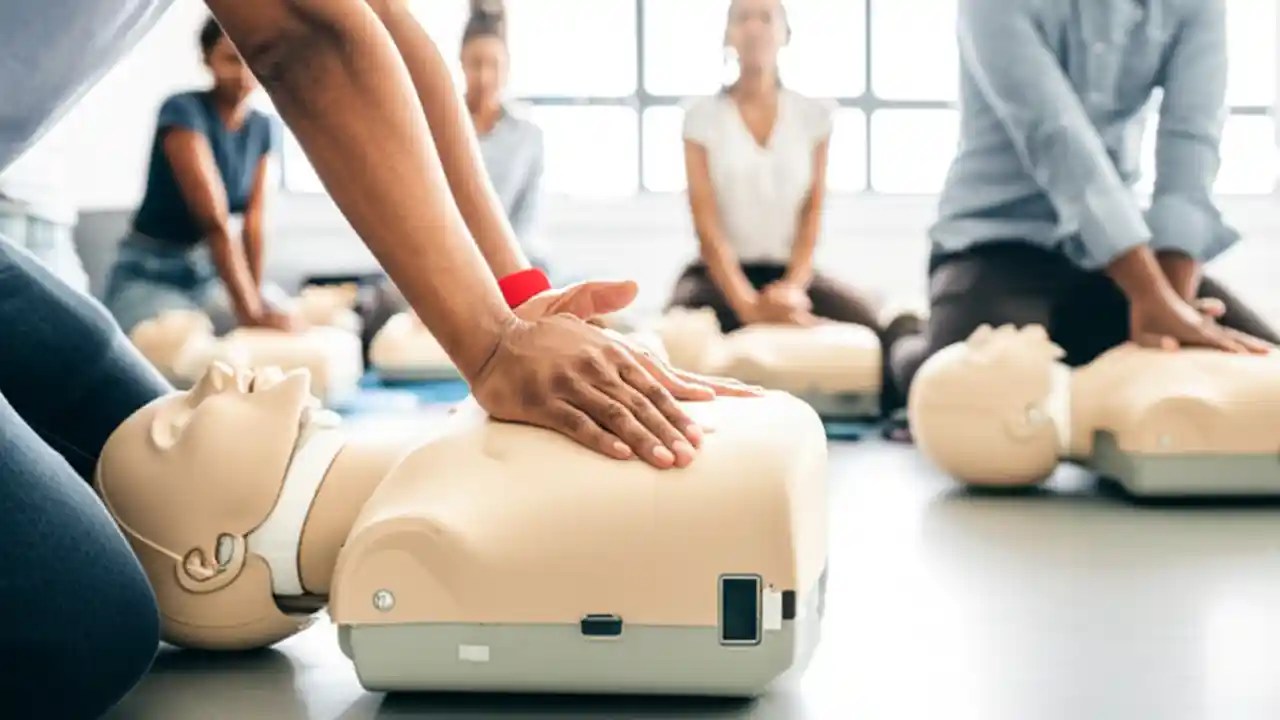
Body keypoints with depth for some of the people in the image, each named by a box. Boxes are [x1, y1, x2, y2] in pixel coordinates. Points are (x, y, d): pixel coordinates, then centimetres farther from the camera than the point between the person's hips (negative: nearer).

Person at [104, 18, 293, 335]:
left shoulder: (264, 129, 1)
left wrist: (257, 298, -17)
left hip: (211, 274, 6)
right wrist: (250, 309, -33)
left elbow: (255, 223, -4)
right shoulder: (183, 111, -18)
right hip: (150, 275, -6)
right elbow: (214, 220, -27)